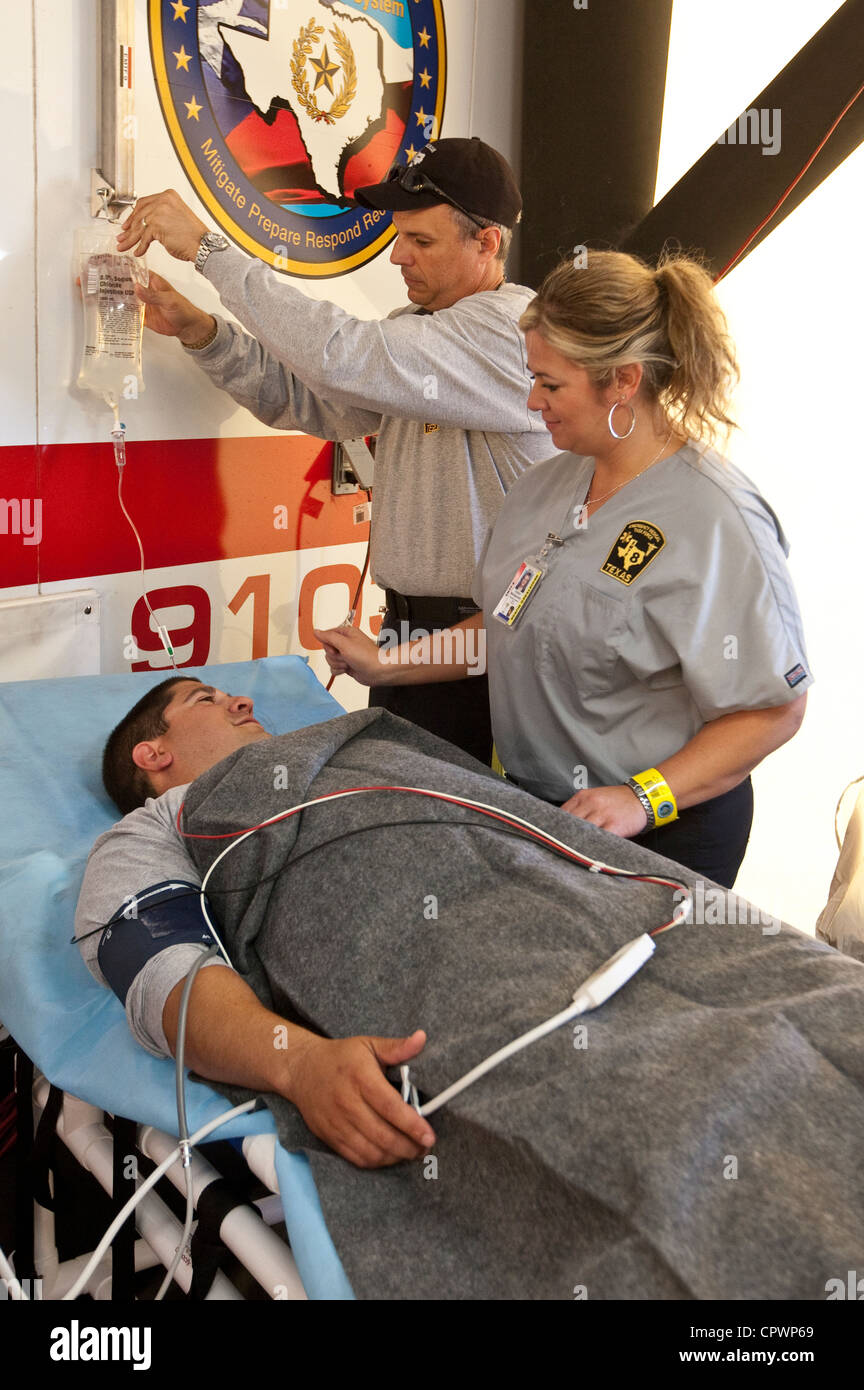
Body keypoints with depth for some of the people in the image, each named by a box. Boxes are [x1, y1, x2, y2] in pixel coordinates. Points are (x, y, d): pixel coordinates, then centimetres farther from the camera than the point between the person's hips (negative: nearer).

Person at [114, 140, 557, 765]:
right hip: (408, 626, 8)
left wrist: (207, 246, -20)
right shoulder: (416, 328, 13)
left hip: (484, 640, -8)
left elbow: (342, 360, -25)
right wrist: (201, 331, -4)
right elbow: (306, 399, 10)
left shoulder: (513, 327, -17)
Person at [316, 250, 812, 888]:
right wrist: (385, 664, 10)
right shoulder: (549, 484, 6)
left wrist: (643, 799, -26)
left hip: (662, 834, -7)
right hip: (532, 804, 7)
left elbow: (776, 709, -20)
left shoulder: (716, 520, -20)